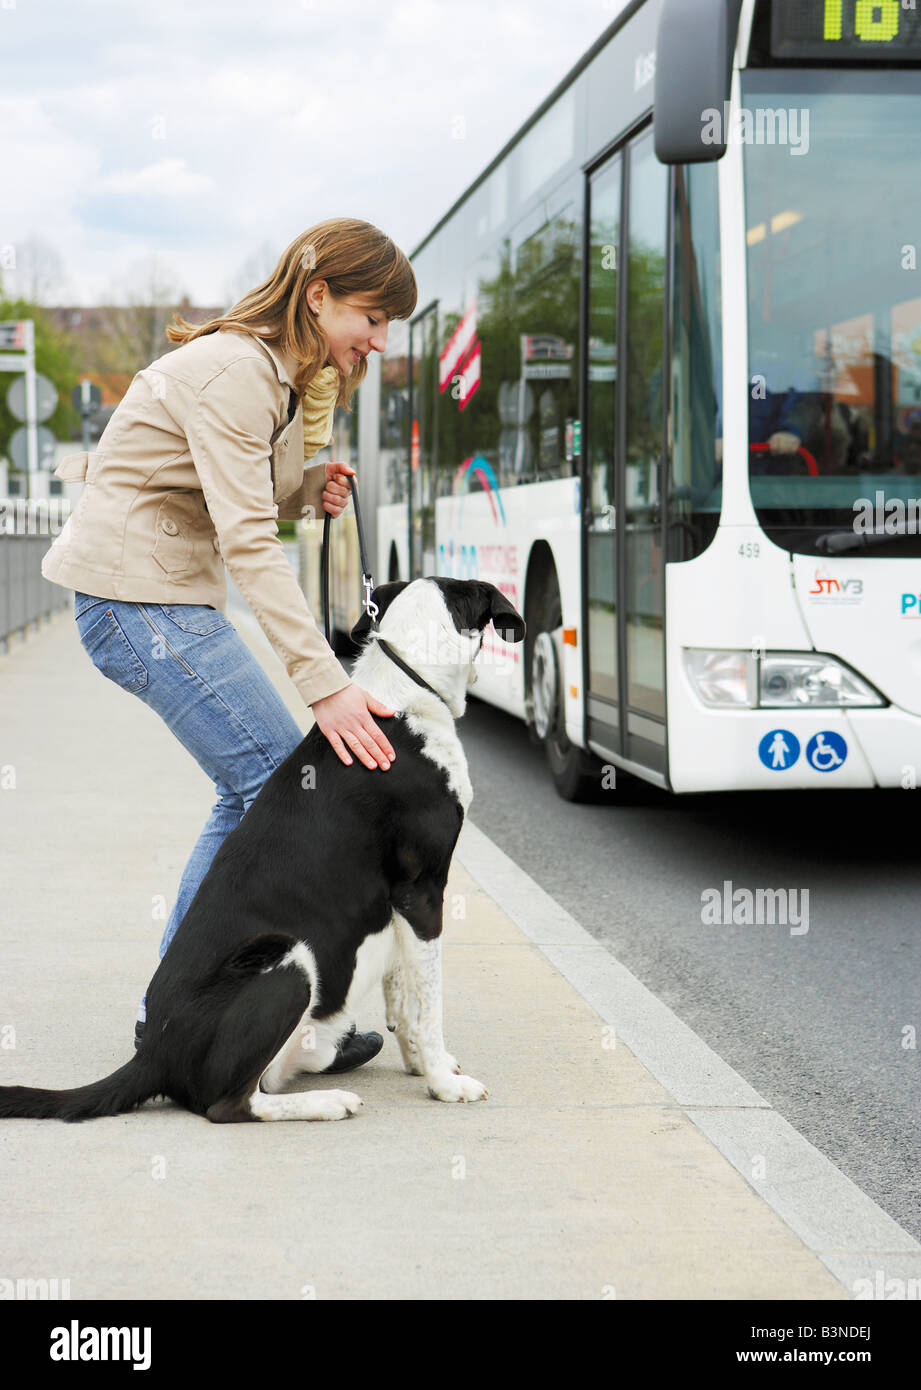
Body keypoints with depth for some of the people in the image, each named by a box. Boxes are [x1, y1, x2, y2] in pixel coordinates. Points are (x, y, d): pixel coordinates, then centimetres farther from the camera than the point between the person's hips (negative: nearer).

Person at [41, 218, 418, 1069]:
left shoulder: (278, 372, 13)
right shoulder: (234, 372, -19)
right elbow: (248, 544, -26)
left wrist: (312, 494, -2)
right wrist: (326, 685, -31)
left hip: (170, 597, 10)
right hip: (139, 596, -10)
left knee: (252, 792, 9)